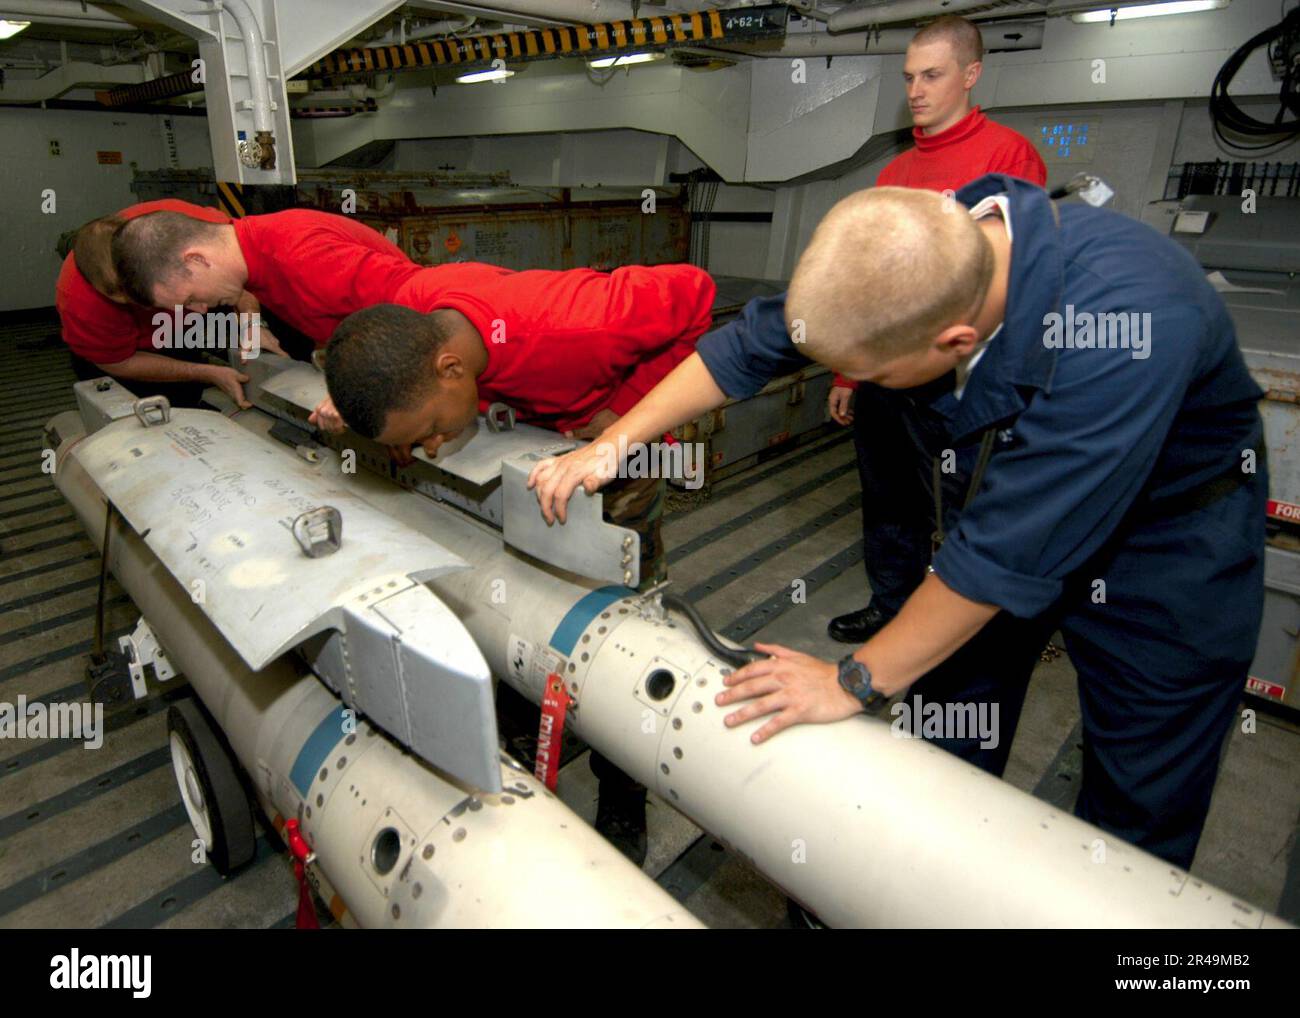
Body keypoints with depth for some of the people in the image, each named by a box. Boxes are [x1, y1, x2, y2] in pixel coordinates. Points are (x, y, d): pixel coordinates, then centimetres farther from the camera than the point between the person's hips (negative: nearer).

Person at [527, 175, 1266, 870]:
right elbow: (751, 345, -13)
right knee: (945, 754, 12)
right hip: (998, 500, 5)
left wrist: (854, 683, -25)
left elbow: (1014, 551, -35)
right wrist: (607, 447, -13)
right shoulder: (921, 258, -23)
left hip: (1169, 526, -4)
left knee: (1141, 807, 7)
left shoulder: (1129, 324, -39)